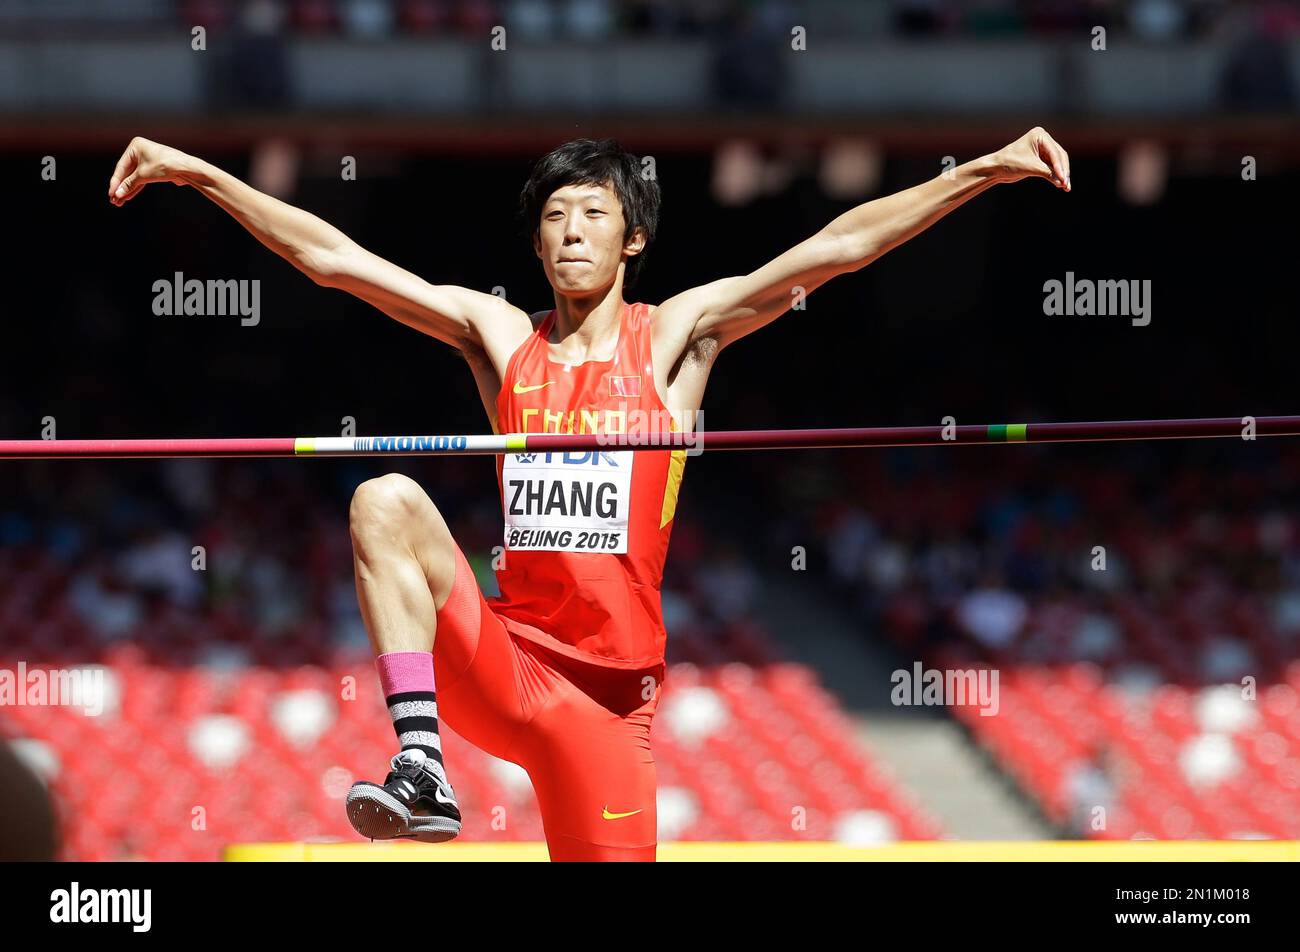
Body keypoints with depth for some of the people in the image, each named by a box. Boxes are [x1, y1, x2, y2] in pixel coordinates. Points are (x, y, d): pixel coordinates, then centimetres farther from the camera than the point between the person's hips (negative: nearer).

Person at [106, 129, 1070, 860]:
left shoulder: (675, 336, 3)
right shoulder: (500, 335, 9)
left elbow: (835, 247, -4)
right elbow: (331, 256, 8)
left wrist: (987, 170, -11)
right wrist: (198, 173, 5)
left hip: (611, 686, -1)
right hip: (503, 663, 1)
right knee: (386, 501, -22)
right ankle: (422, 765, -29)